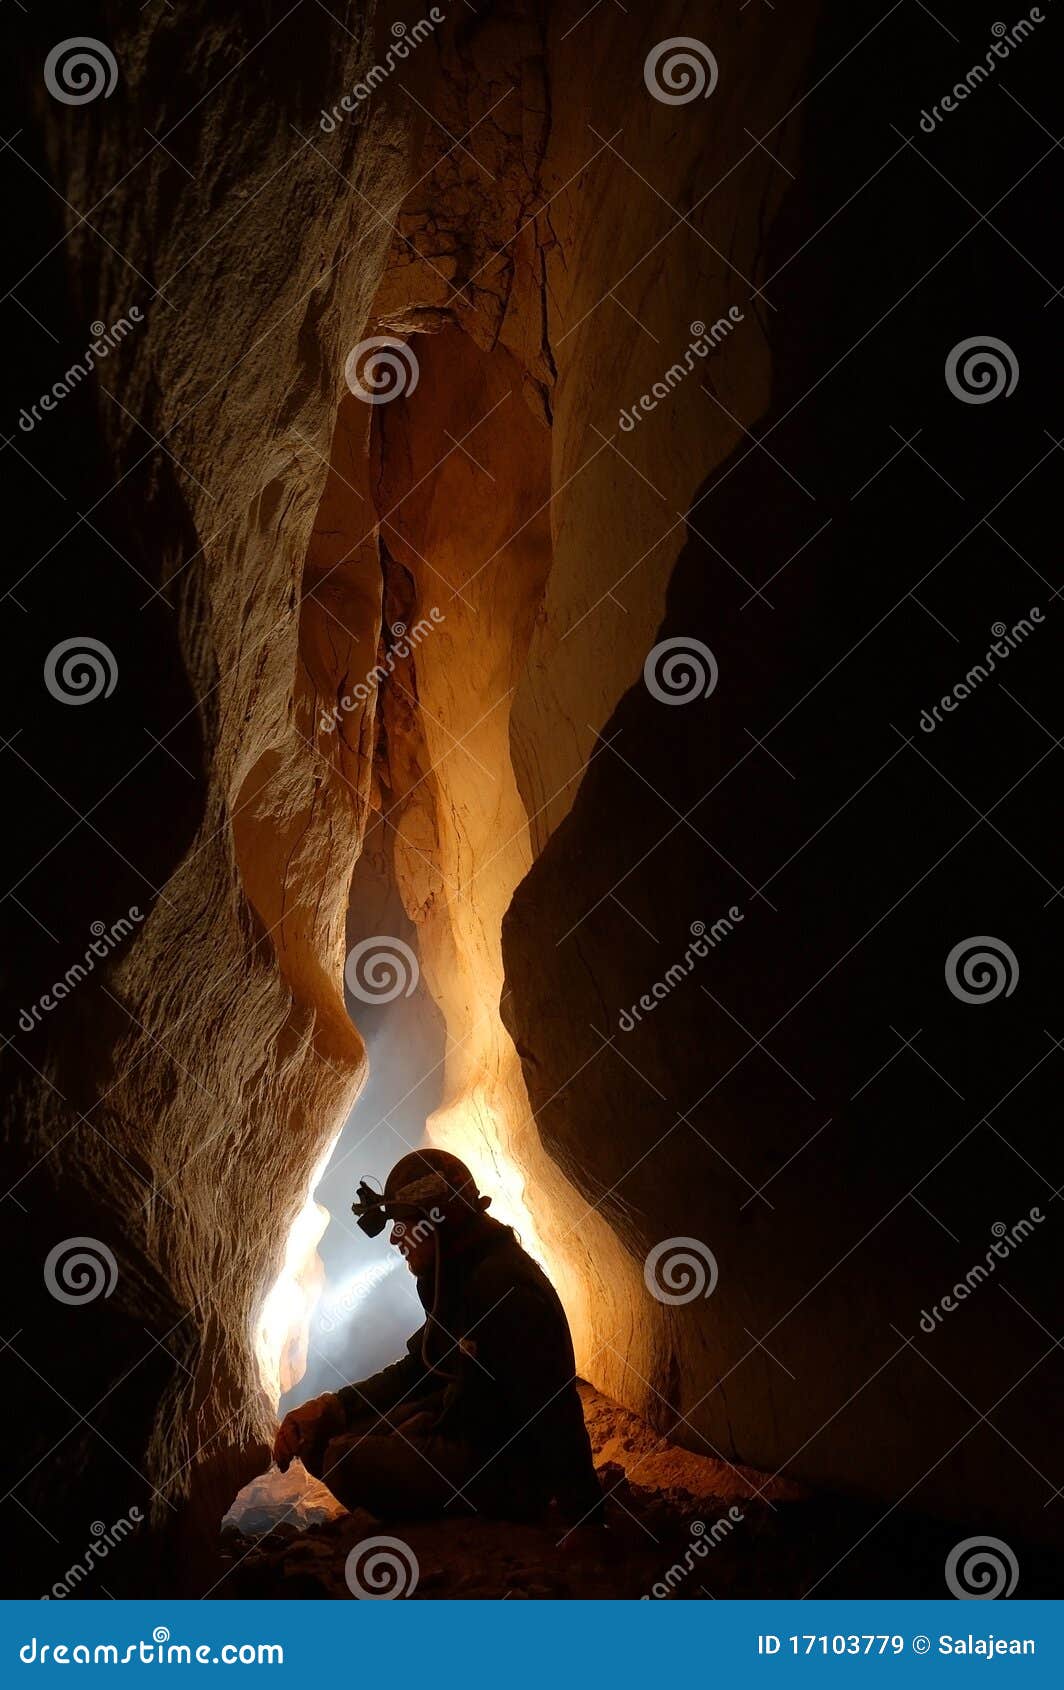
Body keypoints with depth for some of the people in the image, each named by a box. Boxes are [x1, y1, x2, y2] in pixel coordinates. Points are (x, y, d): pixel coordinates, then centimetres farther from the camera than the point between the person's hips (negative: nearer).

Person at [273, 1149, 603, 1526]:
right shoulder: (460, 1279, 10)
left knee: (346, 1461, -25)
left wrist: (587, 1527, -25)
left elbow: (554, 1415, -26)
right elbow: (412, 1372, 16)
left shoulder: (504, 1286, -24)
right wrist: (331, 1407, 0)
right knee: (323, 1435, 9)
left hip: (507, 1476, -10)